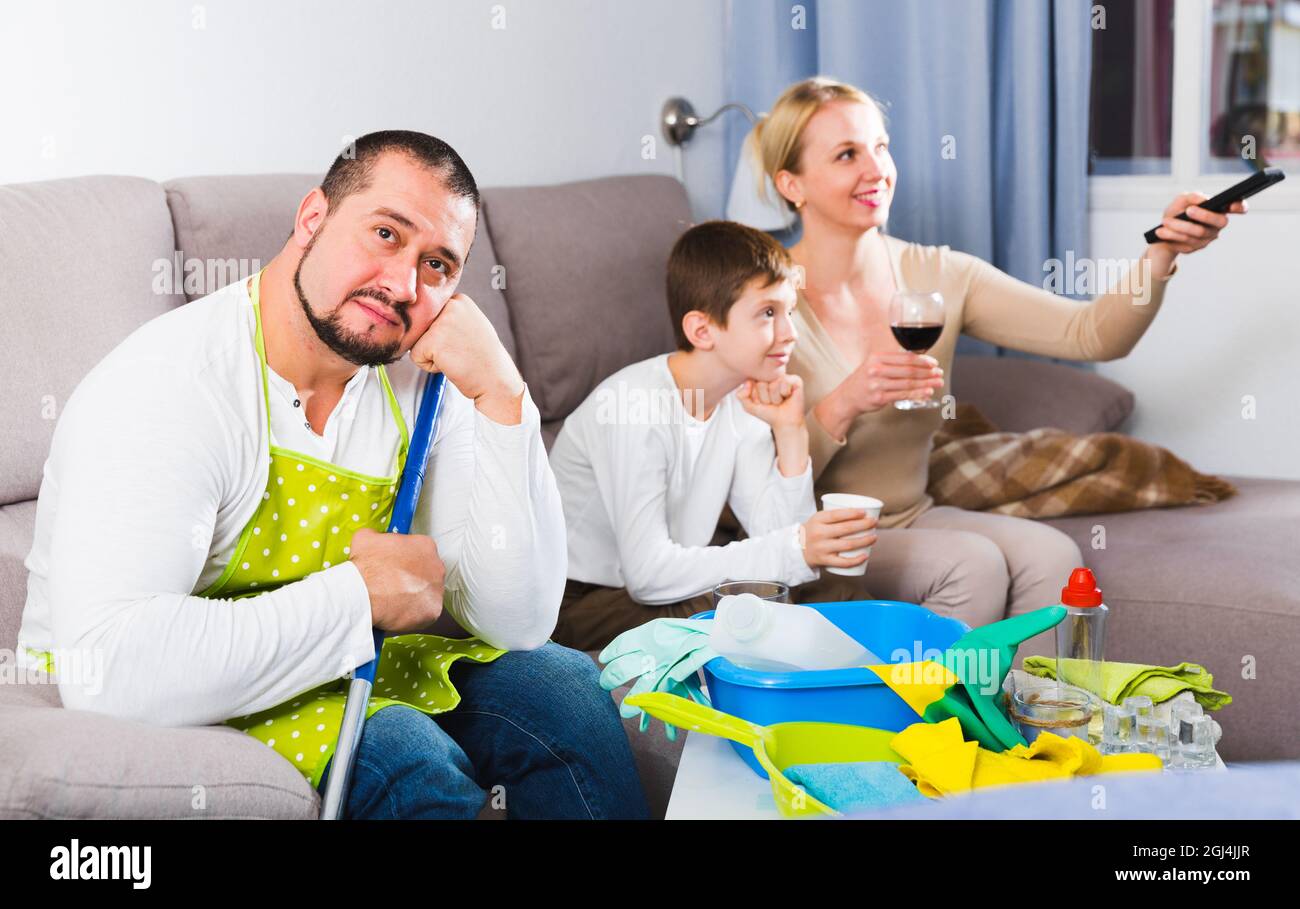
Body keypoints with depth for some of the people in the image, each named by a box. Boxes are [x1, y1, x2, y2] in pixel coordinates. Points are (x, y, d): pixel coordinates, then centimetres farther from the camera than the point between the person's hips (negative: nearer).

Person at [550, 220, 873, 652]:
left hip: (664, 580, 8)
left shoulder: (745, 397, -2)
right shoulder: (635, 405, -25)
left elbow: (776, 532, -6)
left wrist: (790, 433, -16)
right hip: (578, 600, -7)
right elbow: (648, 573, -31)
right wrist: (794, 550, -35)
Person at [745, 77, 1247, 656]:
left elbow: (1093, 336, -9)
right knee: (971, 562, -27)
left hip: (909, 522, 5)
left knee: (1051, 556, -20)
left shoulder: (937, 276, 0)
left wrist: (1163, 252, -25)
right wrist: (845, 404, -32)